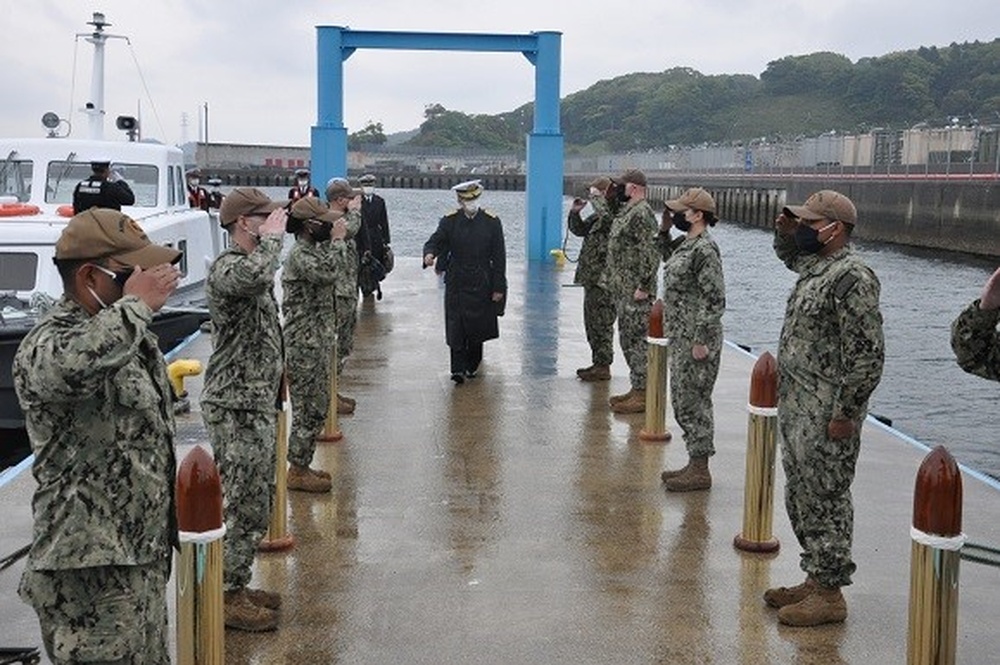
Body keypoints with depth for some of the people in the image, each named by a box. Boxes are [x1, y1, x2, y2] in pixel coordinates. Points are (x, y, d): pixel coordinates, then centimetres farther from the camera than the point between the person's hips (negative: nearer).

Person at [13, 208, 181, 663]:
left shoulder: (127, 334, 12)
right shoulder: (47, 344, -17)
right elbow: (69, 363, -44)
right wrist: (137, 304, -28)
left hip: (146, 554, 9)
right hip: (92, 573, -9)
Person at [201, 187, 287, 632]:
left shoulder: (248, 263, 16)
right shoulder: (227, 268, -16)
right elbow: (255, 275, -43)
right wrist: (272, 237, -24)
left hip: (257, 403, 10)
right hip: (236, 408, -10)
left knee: (255, 502, 16)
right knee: (241, 504, -3)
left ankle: (236, 585, 27)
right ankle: (228, 597, 7)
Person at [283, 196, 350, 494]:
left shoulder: (313, 250, 13)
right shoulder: (299, 254, -17)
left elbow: (334, 274, 17)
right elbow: (329, 273, -32)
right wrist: (336, 241, -23)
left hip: (316, 343, 10)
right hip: (304, 346, -10)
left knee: (316, 407, 16)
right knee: (308, 409, -2)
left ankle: (301, 466, 27)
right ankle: (297, 473, 10)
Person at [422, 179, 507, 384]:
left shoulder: (492, 222, -1)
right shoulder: (449, 221, 1)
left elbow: (499, 257, -1)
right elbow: (435, 241, -2)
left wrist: (498, 288, -4)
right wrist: (429, 254, -28)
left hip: (482, 284, 0)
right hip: (456, 283, 0)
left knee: (478, 327, 8)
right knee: (456, 327, -4)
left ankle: (472, 365, 25)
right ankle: (458, 369, -1)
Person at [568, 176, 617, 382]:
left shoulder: (617, 215, -16)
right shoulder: (600, 216, 14)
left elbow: (605, 216, -38)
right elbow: (579, 229, 24)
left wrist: (594, 197, -20)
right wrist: (576, 212, 5)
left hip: (603, 279, -10)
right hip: (592, 278, 10)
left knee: (602, 323, -2)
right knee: (593, 322, 16)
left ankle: (603, 367, 6)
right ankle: (598, 363, 26)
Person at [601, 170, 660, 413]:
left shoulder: (642, 214, -16)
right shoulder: (627, 211, 16)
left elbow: (650, 252, -23)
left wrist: (643, 286, -24)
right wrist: (609, 278, 22)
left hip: (635, 293, -11)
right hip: (622, 290, 11)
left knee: (637, 341, -6)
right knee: (628, 340, 15)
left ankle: (642, 395, 0)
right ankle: (636, 389, 24)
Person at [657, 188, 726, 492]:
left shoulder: (705, 249, -17)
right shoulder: (687, 245, 14)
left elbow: (715, 299, -22)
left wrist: (701, 341, -22)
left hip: (695, 342, -10)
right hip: (680, 339, 10)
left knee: (693, 403, -4)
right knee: (684, 402, 14)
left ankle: (700, 471, 5)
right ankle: (695, 464, 23)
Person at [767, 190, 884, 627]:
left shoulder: (852, 277, -19)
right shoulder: (814, 266, 11)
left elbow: (867, 355, -22)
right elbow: (788, 254, 37)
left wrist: (845, 413, -21)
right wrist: (786, 231, 14)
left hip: (826, 415, -10)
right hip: (796, 409, 10)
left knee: (826, 501, -1)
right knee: (801, 499, 17)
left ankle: (829, 594, 10)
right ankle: (816, 580, 29)